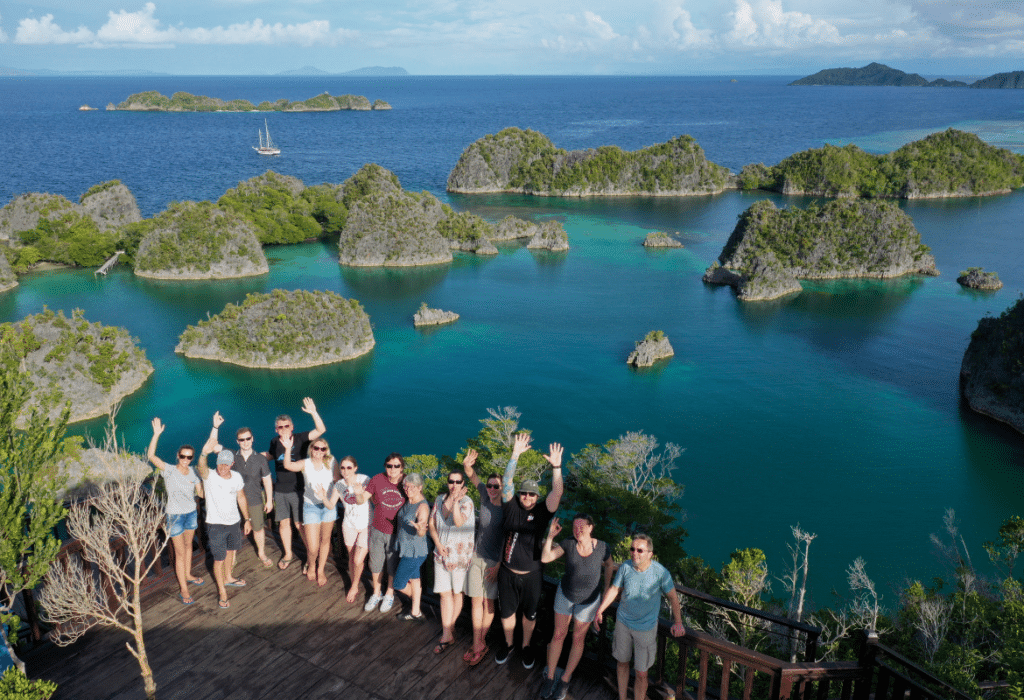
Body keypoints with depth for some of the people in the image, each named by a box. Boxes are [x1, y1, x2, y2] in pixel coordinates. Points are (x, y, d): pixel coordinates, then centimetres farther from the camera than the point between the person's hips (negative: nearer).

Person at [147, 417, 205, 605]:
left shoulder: (193, 472, -2)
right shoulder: (169, 470, -17)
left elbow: (201, 493, 1)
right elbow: (151, 456, -31)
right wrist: (156, 434, -39)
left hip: (191, 513, 5)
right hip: (175, 516, -5)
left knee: (188, 544, 23)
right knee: (180, 552, 0)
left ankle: (187, 575, 44)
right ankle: (183, 589, 9)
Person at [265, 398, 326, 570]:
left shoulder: (300, 439, -12)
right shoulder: (275, 442, 2)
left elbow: (321, 430, -25)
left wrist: (313, 413, -39)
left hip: (298, 491, -4)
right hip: (280, 491, 4)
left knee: (300, 524, 1)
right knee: (284, 523, 15)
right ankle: (288, 554, 34)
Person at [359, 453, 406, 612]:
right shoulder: (378, 480, -10)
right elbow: (362, 499, -7)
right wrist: (358, 494, -26)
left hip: (396, 533, -2)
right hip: (377, 530, 2)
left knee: (393, 566, 14)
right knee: (375, 564, 18)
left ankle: (389, 595, 39)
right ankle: (376, 594, 41)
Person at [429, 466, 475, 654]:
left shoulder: (467, 502, -12)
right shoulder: (440, 499, 4)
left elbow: (459, 522, -28)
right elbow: (432, 524, 8)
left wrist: (455, 500, -35)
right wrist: (438, 544, -5)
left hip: (460, 553, -4)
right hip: (441, 552, 4)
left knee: (457, 592, 10)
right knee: (444, 593, 2)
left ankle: (449, 626, 28)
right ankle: (447, 634, 8)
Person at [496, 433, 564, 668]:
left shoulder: (542, 512, -9)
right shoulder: (511, 507, -8)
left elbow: (557, 493, -24)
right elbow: (507, 482, -19)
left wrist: (556, 466, -38)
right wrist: (515, 455, -31)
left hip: (532, 575, -1)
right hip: (507, 573, 1)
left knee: (530, 614, 17)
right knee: (507, 612, 18)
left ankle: (527, 645, 42)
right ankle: (508, 643, 44)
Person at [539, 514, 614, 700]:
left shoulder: (602, 548, -21)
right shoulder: (568, 543, -22)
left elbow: (608, 565, 0)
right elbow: (545, 558, -27)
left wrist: (606, 591, 5)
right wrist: (550, 536, -37)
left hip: (589, 600, 0)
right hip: (565, 594, 0)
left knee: (578, 639, 13)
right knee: (558, 634, 8)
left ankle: (565, 680, 30)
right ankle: (549, 678, 25)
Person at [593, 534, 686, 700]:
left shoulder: (661, 572, -21)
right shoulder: (625, 567, -15)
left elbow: (672, 596, -6)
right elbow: (614, 589, 0)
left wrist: (678, 622, -4)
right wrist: (599, 611, -5)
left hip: (646, 628, -3)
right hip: (623, 622, 3)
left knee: (641, 674, 3)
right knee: (622, 662, 20)